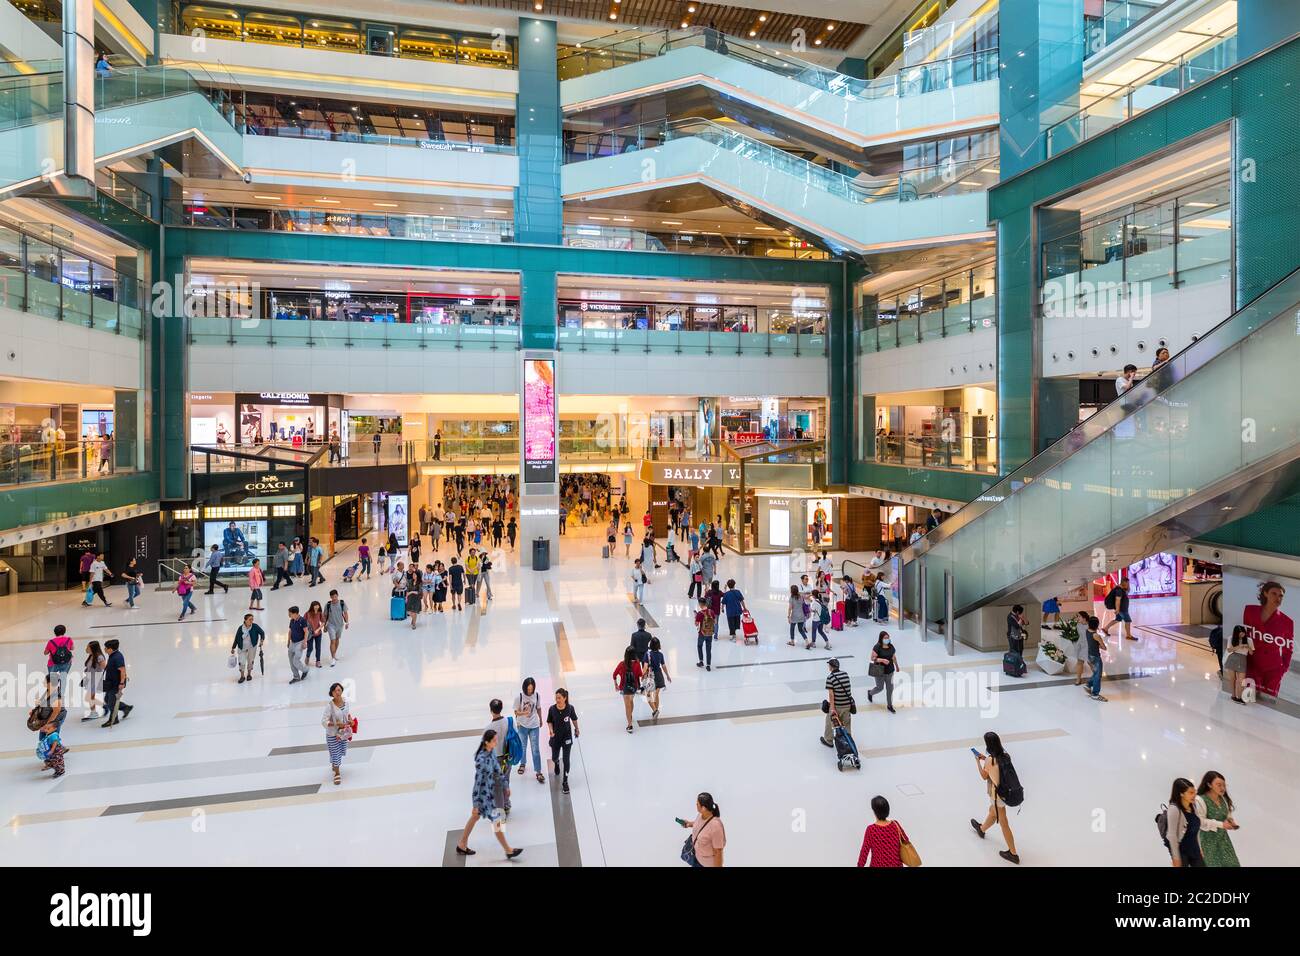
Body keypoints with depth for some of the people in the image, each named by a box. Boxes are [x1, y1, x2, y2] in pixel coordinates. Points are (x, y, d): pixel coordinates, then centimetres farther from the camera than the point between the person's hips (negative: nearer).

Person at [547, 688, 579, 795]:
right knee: (554, 758, 20)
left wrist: (576, 729, 14)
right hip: (555, 737, 2)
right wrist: (550, 730, -21)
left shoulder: (570, 708, -18)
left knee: (566, 760, -2)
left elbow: (574, 719, 0)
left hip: (567, 737, -2)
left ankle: (565, 781, 14)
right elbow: (549, 721, -3)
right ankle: (557, 763, 58)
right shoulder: (552, 709, -18)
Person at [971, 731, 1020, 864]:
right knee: (992, 812, 31)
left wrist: (978, 761, 1)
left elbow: (984, 777, -9)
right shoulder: (1005, 755, -7)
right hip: (1006, 791, 7)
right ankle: (982, 829, 57)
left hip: (997, 794, -7)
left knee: (1003, 822, 8)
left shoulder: (989, 760, -26)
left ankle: (1013, 854, 19)